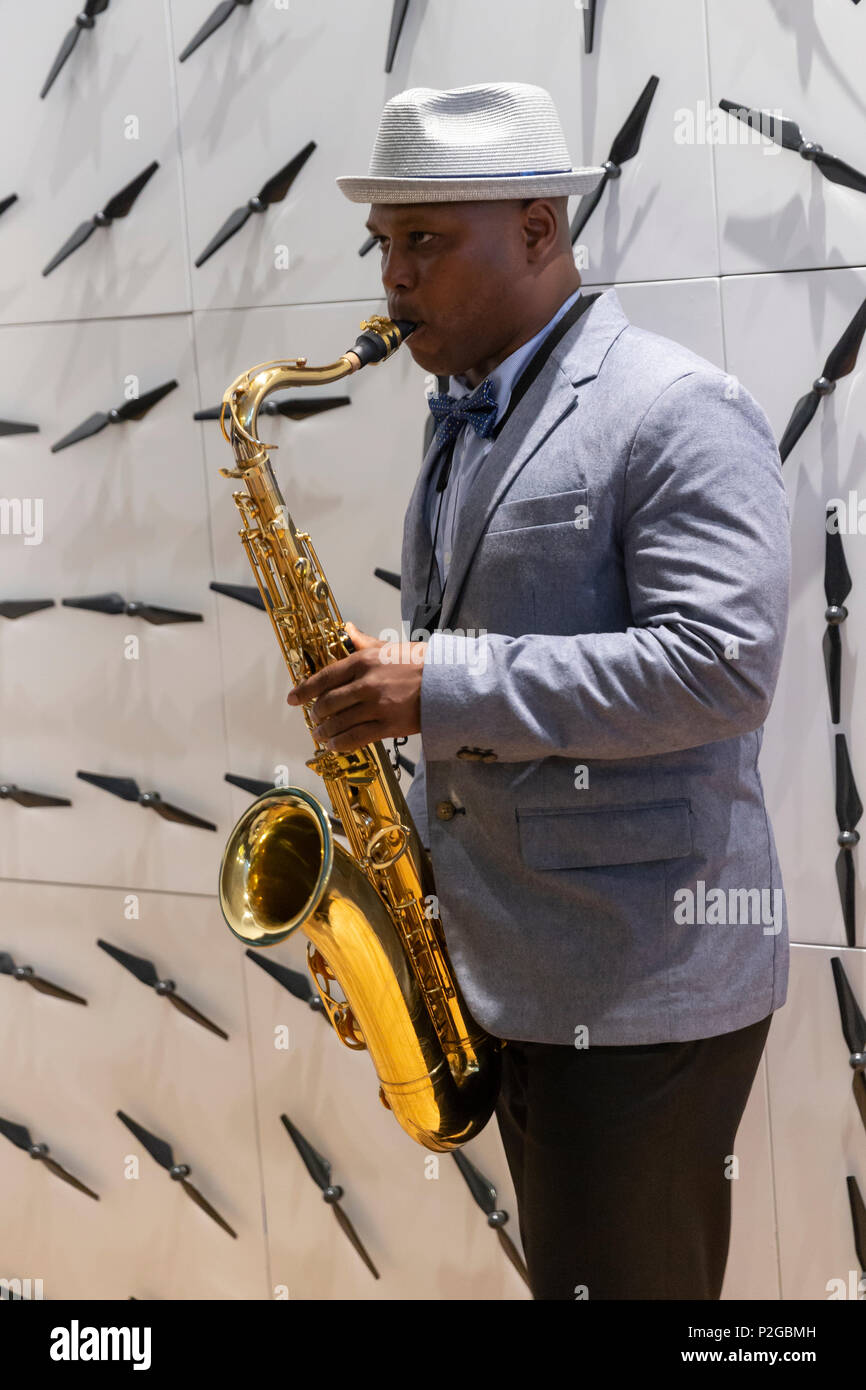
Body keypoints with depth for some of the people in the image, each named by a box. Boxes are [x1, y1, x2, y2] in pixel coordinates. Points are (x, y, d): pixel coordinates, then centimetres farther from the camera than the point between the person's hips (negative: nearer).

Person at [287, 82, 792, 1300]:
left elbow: (722, 667, -24)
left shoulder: (679, 413, -13)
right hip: (507, 968, 9)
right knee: (563, 1270, 19)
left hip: (645, 982, -8)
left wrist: (440, 690, -23)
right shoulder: (463, 423, 14)